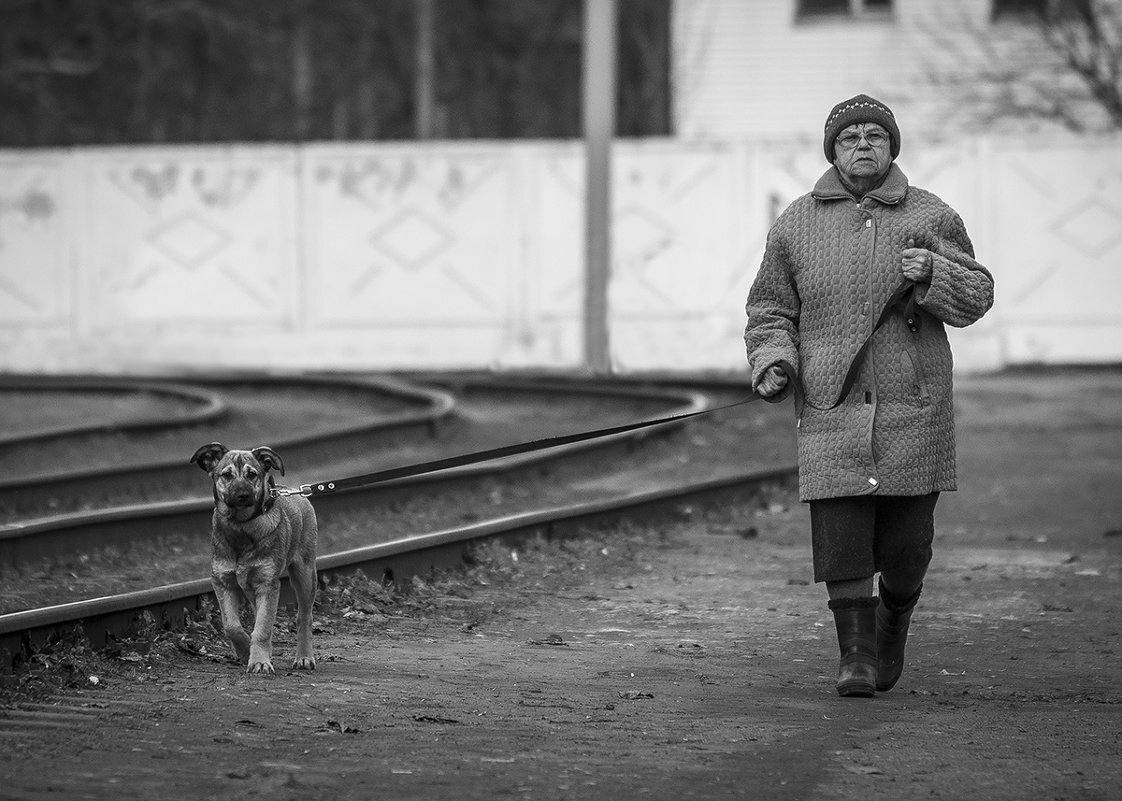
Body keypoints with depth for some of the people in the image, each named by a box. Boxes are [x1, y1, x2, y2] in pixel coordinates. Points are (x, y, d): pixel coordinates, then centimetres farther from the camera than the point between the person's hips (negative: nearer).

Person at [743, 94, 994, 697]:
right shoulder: (796, 226, 9)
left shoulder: (932, 218, 7)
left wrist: (933, 275, -15)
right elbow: (769, 308, 16)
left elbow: (977, 297, 5)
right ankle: (856, 652, 0)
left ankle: (893, 626, 30)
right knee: (840, 534, -9)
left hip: (913, 410, 0)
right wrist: (773, 361, -2)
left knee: (906, 541, 3)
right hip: (831, 410, 0)